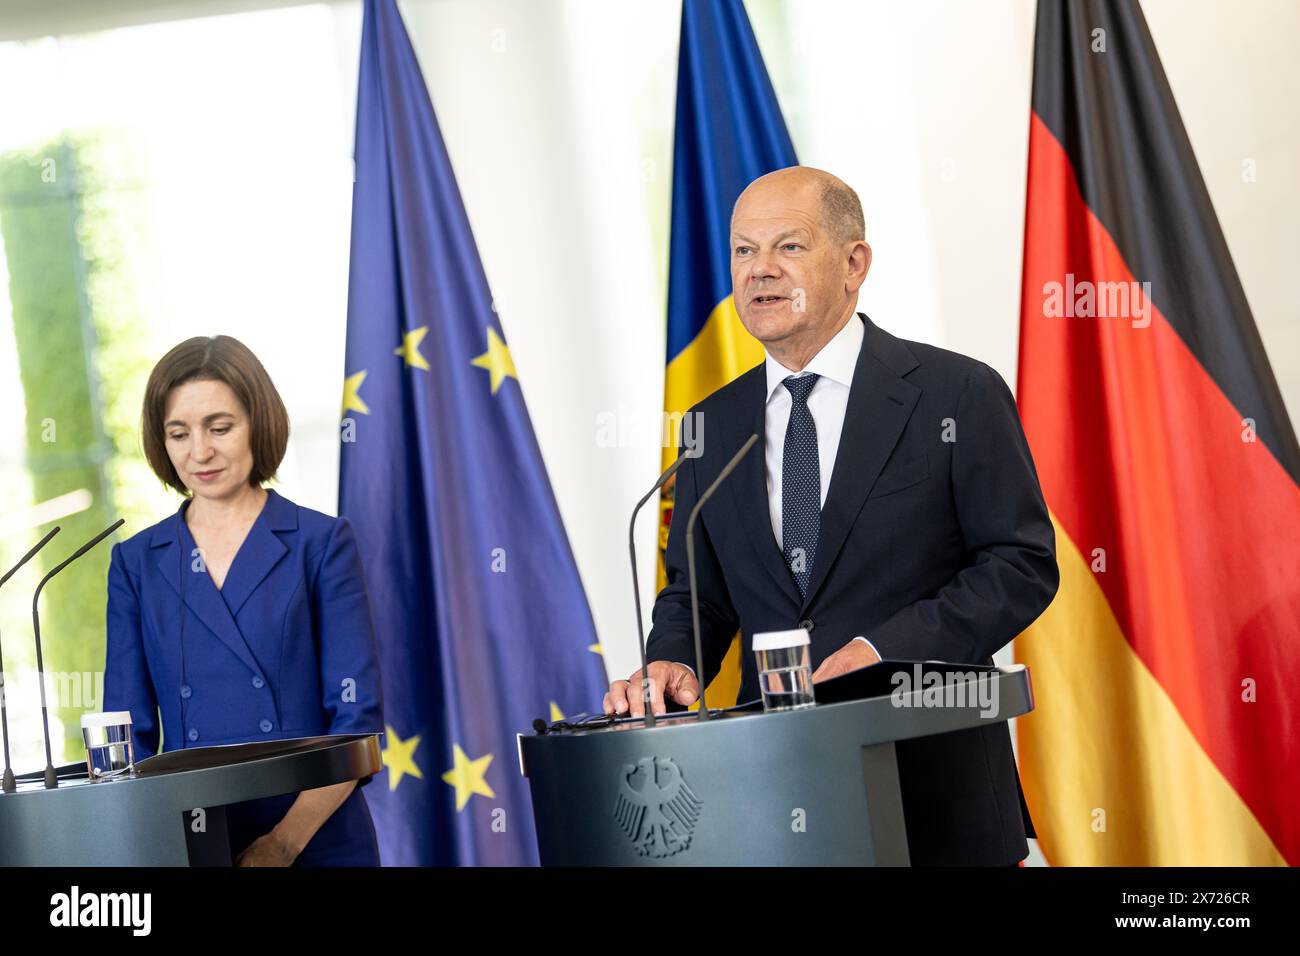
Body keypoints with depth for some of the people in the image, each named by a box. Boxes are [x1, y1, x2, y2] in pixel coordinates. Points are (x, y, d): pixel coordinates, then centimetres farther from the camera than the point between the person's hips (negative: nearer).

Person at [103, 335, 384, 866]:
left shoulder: (322, 543, -1)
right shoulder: (136, 563, 7)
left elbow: (358, 714, -6)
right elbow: (129, 728, 5)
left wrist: (285, 841, -17)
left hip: (318, 844, -2)